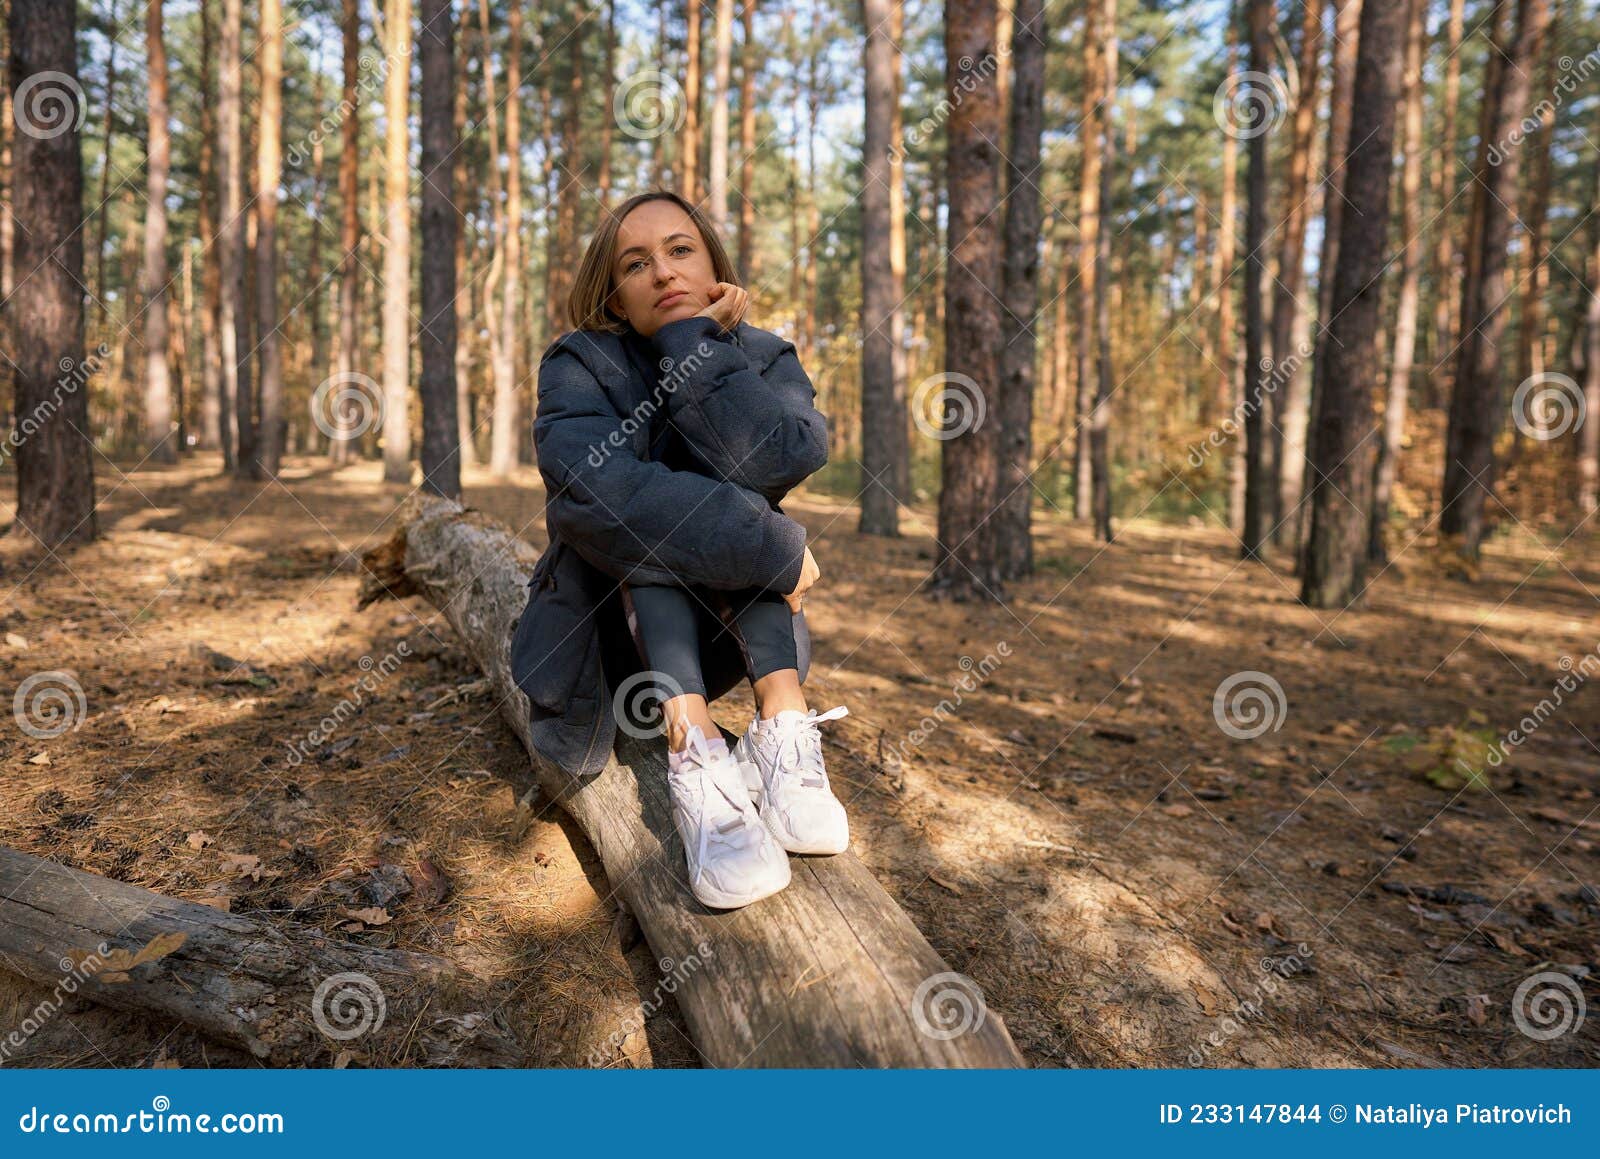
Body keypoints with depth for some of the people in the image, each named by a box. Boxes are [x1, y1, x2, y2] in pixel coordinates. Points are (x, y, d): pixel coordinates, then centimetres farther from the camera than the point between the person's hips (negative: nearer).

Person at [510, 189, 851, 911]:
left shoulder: (765, 358, -3)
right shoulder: (580, 365, -11)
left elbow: (787, 459, -27)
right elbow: (593, 485, -34)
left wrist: (693, 339, -23)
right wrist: (776, 551, -35)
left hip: (726, 631, 2)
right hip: (607, 630, -2)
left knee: (744, 471, -22)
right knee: (637, 509, -28)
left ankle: (783, 724, -35)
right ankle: (693, 752, -42)